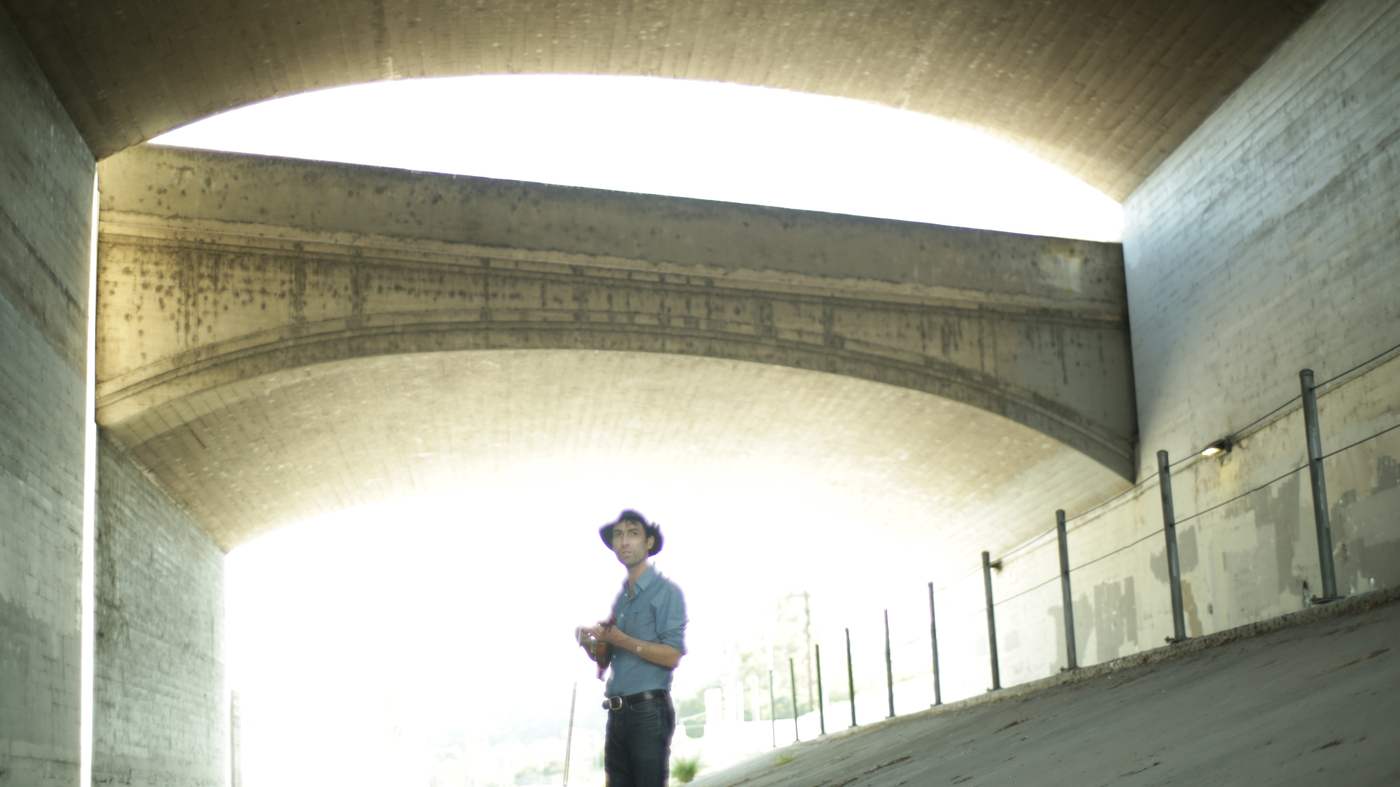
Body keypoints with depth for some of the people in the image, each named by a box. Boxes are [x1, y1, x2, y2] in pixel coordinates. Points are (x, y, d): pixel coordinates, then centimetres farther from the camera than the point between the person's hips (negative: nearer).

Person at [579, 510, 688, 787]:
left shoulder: (665, 591, -3)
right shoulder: (620, 598, 21)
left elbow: (672, 656, -13)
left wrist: (622, 640, -18)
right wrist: (596, 641, 4)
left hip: (648, 711, -8)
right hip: (617, 713, 8)